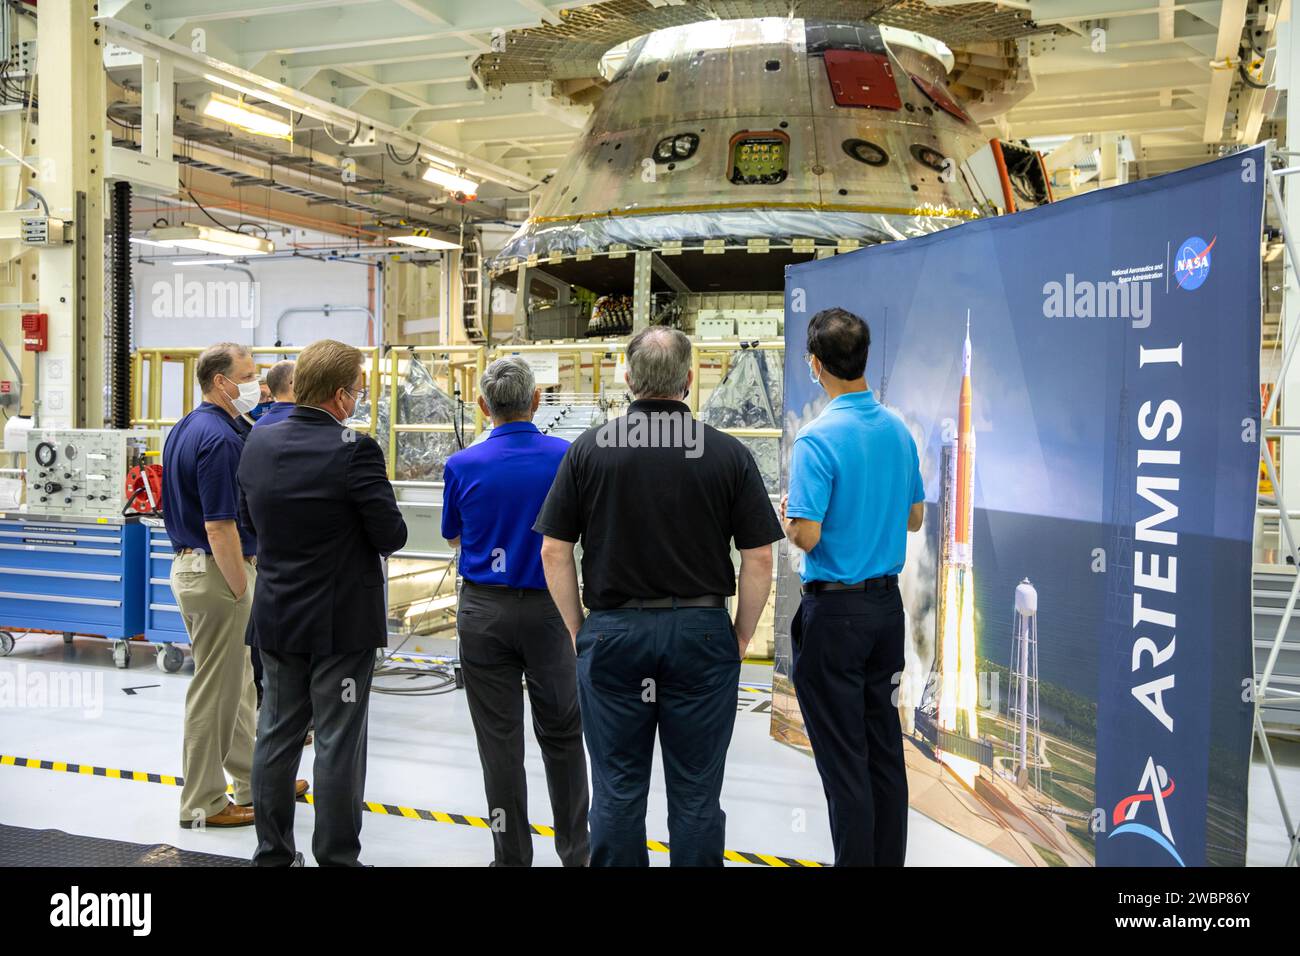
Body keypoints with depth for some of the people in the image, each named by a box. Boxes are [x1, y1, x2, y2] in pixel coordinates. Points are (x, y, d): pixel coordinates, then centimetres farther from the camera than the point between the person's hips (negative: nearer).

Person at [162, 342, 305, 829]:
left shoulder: (183, 429, 12)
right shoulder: (221, 438, -20)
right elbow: (220, 527, -24)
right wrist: (244, 591, -18)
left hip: (189, 563, 10)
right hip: (218, 571, -10)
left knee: (237, 680, 18)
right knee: (216, 689, 1)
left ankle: (253, 780, 30)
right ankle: (203, 803, 12)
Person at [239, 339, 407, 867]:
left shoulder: (258, 443, 0)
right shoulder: (354, 450, -20)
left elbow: (251, 519, 12)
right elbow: (391, 536, -16)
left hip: (277, 617, 6)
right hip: (341, 621, -6)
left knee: (277, 736, 15)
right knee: (338, 744, 4)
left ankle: (272, 852, 27)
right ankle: (336, 857, 13)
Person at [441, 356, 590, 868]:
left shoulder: (463, 465, -8)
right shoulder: (566, 456, -7)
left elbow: (452, 535, 9)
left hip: (484, 611, 0)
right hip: (549, 608, 1)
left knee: (500, 739, 7)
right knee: (562, 734, 14)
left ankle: (513, 855, 14)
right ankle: (575, 850, 23)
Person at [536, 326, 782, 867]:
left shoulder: (588, 449, -2)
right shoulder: (728, 454, -3)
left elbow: (554, 551, -1)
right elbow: (759, 559, -3)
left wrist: (577, 630, 8)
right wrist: (742, 636, 9)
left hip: (612, 633, 1)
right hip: (701, 634, 0)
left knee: (617, 791, 10)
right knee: (696, 793, 9)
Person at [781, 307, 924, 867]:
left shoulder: (818, 439, -18)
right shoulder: (899, 431, 6)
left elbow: (807, 536, -20)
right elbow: (914, 517, 15)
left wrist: (785, 516, 0)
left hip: (835, 611, -7)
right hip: (887, 605, 7)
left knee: (843, 757, 1)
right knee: (884, 747, 15)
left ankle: (856, 858, 8)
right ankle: (888, 857, 23)